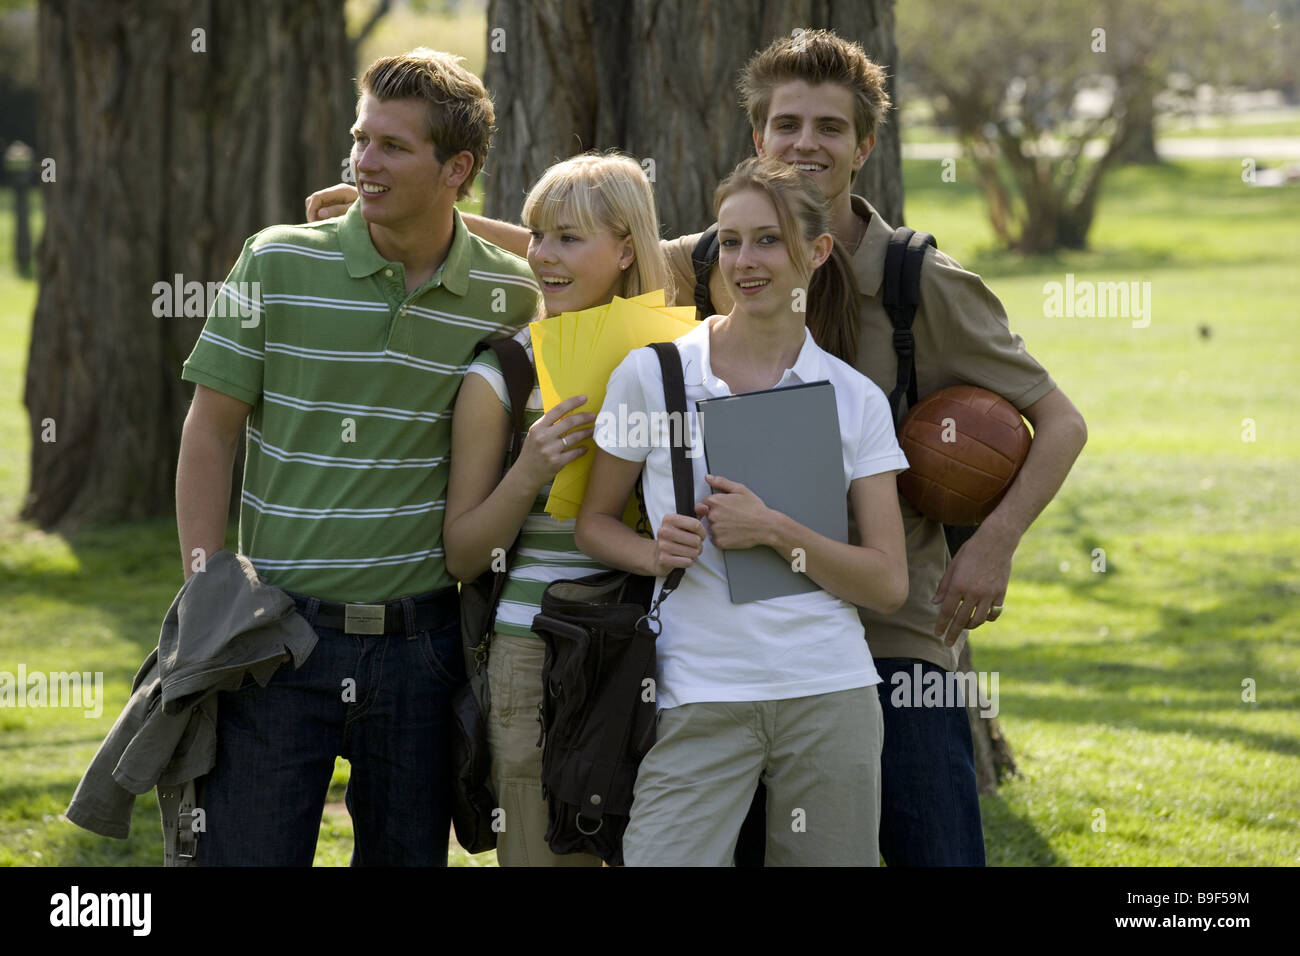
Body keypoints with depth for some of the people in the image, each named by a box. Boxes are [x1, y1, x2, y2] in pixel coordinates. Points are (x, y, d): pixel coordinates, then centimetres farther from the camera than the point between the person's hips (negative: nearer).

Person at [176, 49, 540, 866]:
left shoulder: (510, 295, 1)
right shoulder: (278, 264, -3)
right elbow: (211, 432, 1)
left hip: (420, 637, 1)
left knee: (409, 855, 10)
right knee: (250, 852, -2)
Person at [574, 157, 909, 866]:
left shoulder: (856, 400, 6)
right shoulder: (652, 373, 2)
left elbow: (888, 583, 2)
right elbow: (593, 522, 10)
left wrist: (774, 531, -12)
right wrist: (654, 553, -11)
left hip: (829, 698, 2)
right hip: (700, 700, -1)